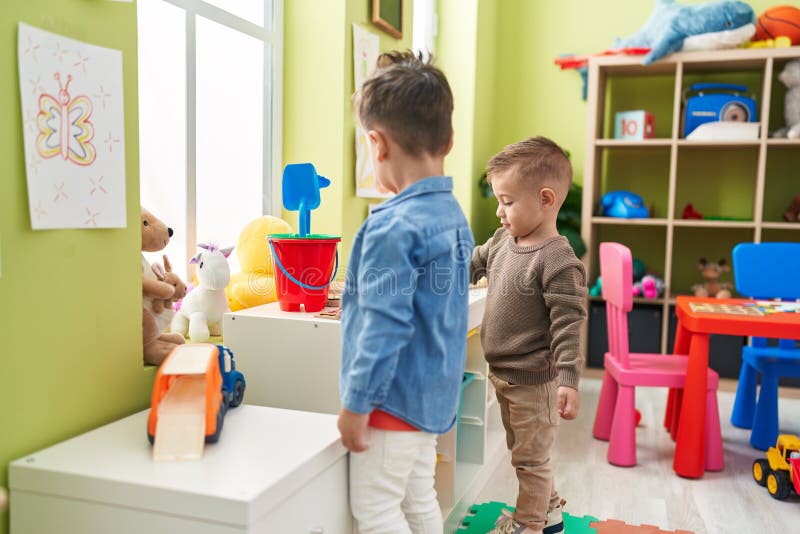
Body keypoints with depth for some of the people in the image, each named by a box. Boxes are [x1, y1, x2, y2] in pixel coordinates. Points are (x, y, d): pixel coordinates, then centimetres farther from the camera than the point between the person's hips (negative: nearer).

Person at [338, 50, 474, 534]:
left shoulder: (393, 226, -23)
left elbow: (385, 327, -24)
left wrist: (355, 406, -15)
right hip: (434, 395, 9)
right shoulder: (455, 215, 5)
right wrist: (357, 301, 24)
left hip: (396, 398, -9)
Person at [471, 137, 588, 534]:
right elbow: (472, 265, 17)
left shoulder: (558, 262, -23)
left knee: (530, 457, 10)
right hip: (502, 374, 9)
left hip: (533, 381, -9)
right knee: (522, 450, 25)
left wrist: (568, 381, -27)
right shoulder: (502, 241, 3)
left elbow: (567, 325, -24)